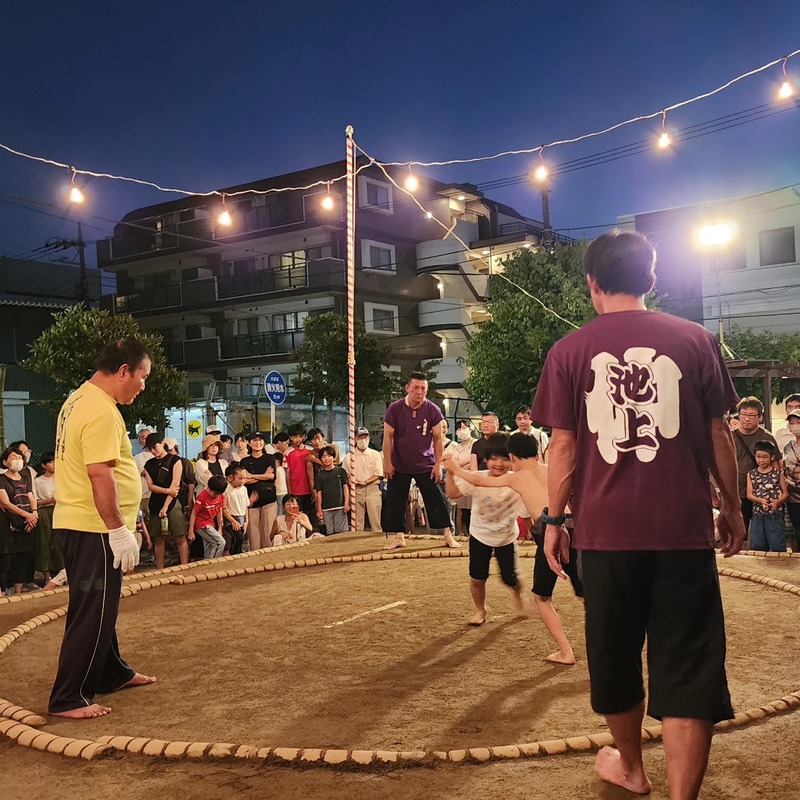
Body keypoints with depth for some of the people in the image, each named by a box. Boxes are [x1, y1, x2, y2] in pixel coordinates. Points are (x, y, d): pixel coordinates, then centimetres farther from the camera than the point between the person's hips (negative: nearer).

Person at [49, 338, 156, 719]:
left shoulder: (80, 399, 13)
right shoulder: (101, 411, -20)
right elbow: (100, 475, -26)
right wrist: (119, 530, -23)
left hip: (76, 523, 10)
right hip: (93, 528, -10)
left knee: (100, 606, 20)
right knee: (92, 612, -2)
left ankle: (112, 673, 34)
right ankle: (68, 698, 6)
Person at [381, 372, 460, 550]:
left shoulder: (433, 411, -9)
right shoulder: (395, 408, -9)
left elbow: (438, 438, -3)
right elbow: (388, 437, -4)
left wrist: (438, 464, -6)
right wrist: (387, 462, -6)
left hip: (426, 466, -1)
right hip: (399, 466, 1)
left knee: (437, 500, 1)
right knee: (394, 502, 4)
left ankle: (448, 535, 10)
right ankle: (399, 537, 16)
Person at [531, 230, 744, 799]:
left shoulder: (570, 351, 0)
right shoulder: (696, 340, 1)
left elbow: (563, 446, 0)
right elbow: (719, 436, 4)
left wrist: (554, 520, 8)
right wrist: (733, 507, 15)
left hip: (605, 530, 1)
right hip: (684, 528, -1)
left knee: (615, 657, 18)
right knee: (688, 667, 4)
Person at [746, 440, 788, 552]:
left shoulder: (778, 473, 1)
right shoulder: (751, 474, 7)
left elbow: (785, 493, 2)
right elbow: (749, 494, 1)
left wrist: (778, 501, -18)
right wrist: (760, 500, -19)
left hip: (775, 514, -3)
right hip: (757, 514, 3)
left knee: (777, 546, -2)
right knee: (757, 546, 8)